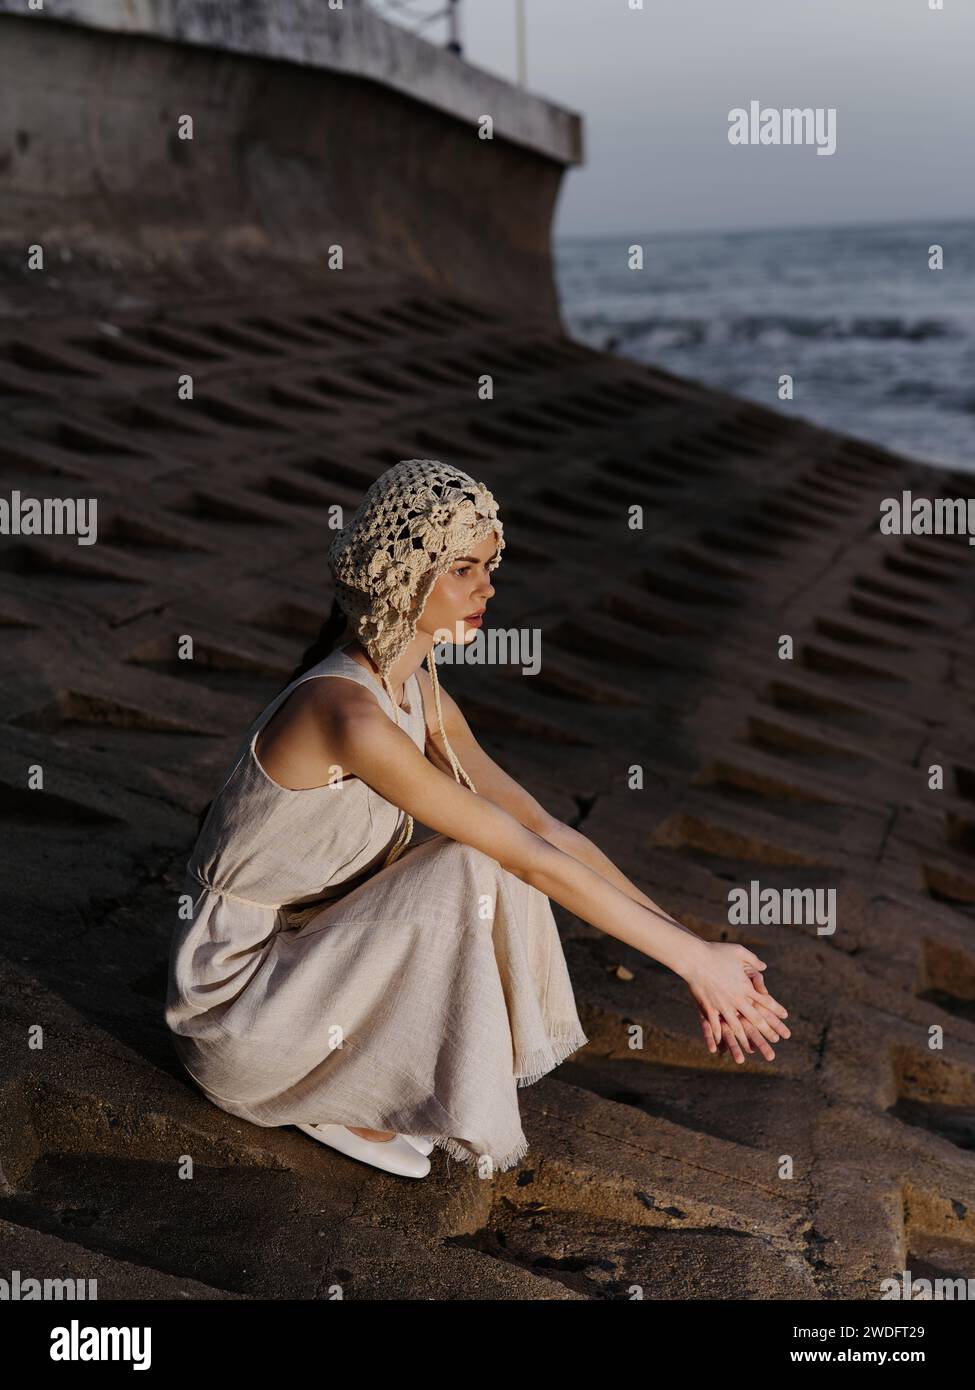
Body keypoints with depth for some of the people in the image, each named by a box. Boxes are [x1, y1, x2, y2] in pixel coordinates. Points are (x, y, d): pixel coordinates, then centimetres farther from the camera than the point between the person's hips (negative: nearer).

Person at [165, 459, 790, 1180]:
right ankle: (334, 1101, -5)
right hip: (233, 996, -8)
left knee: (494, 864, -8)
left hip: (303, 944, 8)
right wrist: (691, 956, -22)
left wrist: (688, 943, -6)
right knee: (471, 871, -24)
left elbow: (543, 824, -1)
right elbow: (531, 855, -28)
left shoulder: (419, 693, 0)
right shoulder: (348, 713, -29)